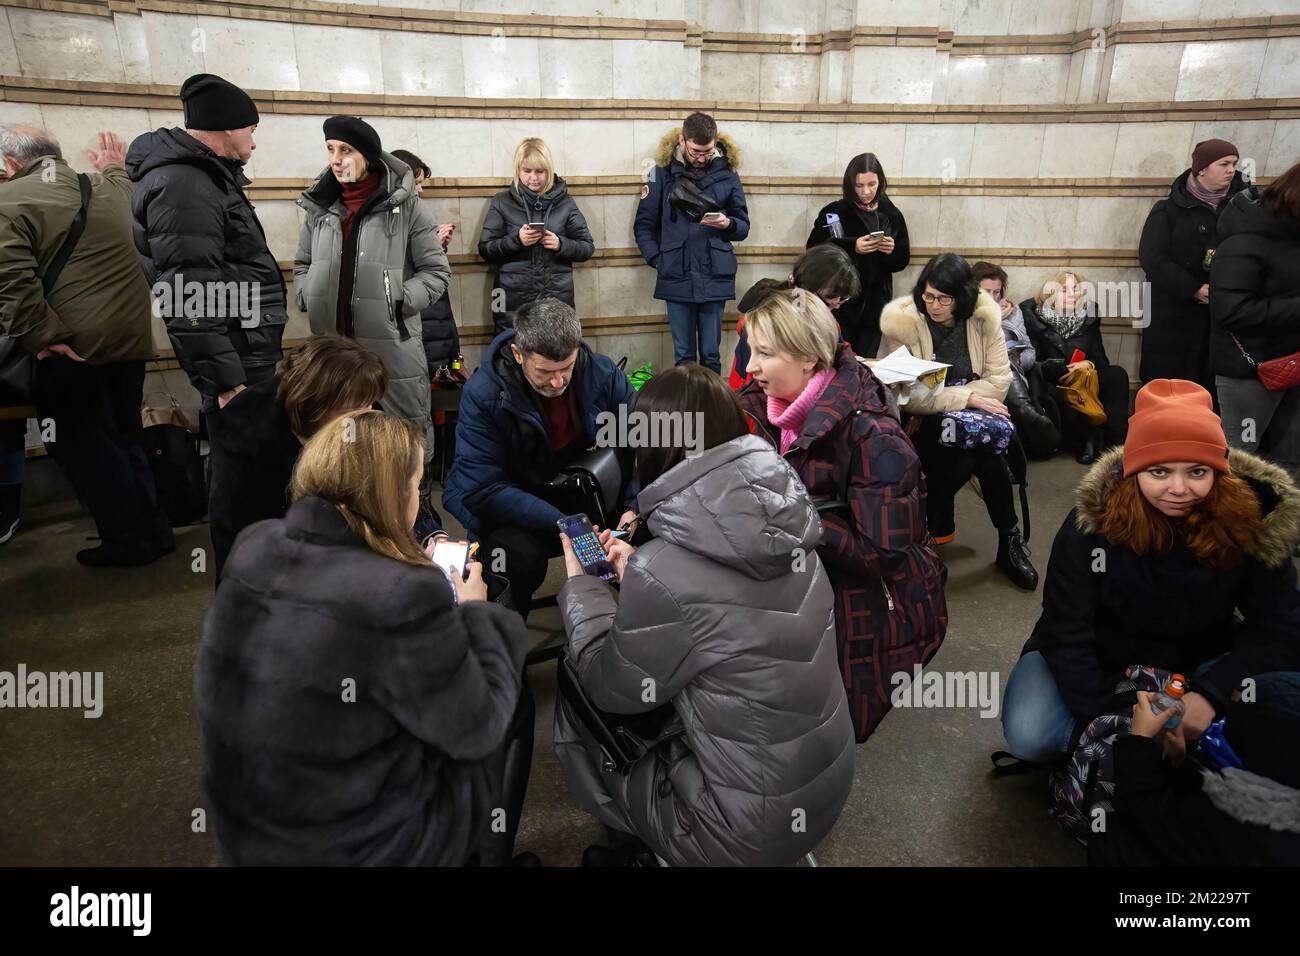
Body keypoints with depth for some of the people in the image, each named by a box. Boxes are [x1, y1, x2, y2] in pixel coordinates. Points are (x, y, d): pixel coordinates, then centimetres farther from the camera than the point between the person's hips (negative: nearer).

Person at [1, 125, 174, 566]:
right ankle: (153, 531, 22)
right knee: (122, 437, 18)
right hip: (130, 335, 7)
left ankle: (130, 540, 10)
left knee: (80, 444, 6)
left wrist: (43, 337, -17)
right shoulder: (107, 187, 11)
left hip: (73, 345, -7)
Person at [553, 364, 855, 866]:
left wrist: (581, 586, 2)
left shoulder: (661, 575, -29)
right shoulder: (780, 520, -8)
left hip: (751, 828, -6)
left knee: (576, 700, 12)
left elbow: (613, 688, -10)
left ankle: (643, 846, 28)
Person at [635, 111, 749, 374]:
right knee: (683, 355, 8)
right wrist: (657, 259, -7)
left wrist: (727, 224, -14)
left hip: (715, 279, 0)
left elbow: (743, 227, 8)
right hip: (676, 279, 0)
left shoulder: (727, 172, 4)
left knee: (711, 355, 6)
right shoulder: (664, 171, 2)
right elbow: (644, 225, 5)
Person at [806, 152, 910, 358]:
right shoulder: (834, 212, -2)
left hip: (875, 304, 3)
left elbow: (902, 262, 11)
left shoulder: (892, 215, 7)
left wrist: (892, 251, -11)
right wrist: (851, 246, -20)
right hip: (840, 302, -3)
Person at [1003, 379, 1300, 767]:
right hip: (1100, 662, -2)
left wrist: (1211, 693, -28)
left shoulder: (1250, 519, -18)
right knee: (1028, 735, -26)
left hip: (1199, 661, 3)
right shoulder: (1092, 522, -24)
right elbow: (1066, 635, -20)